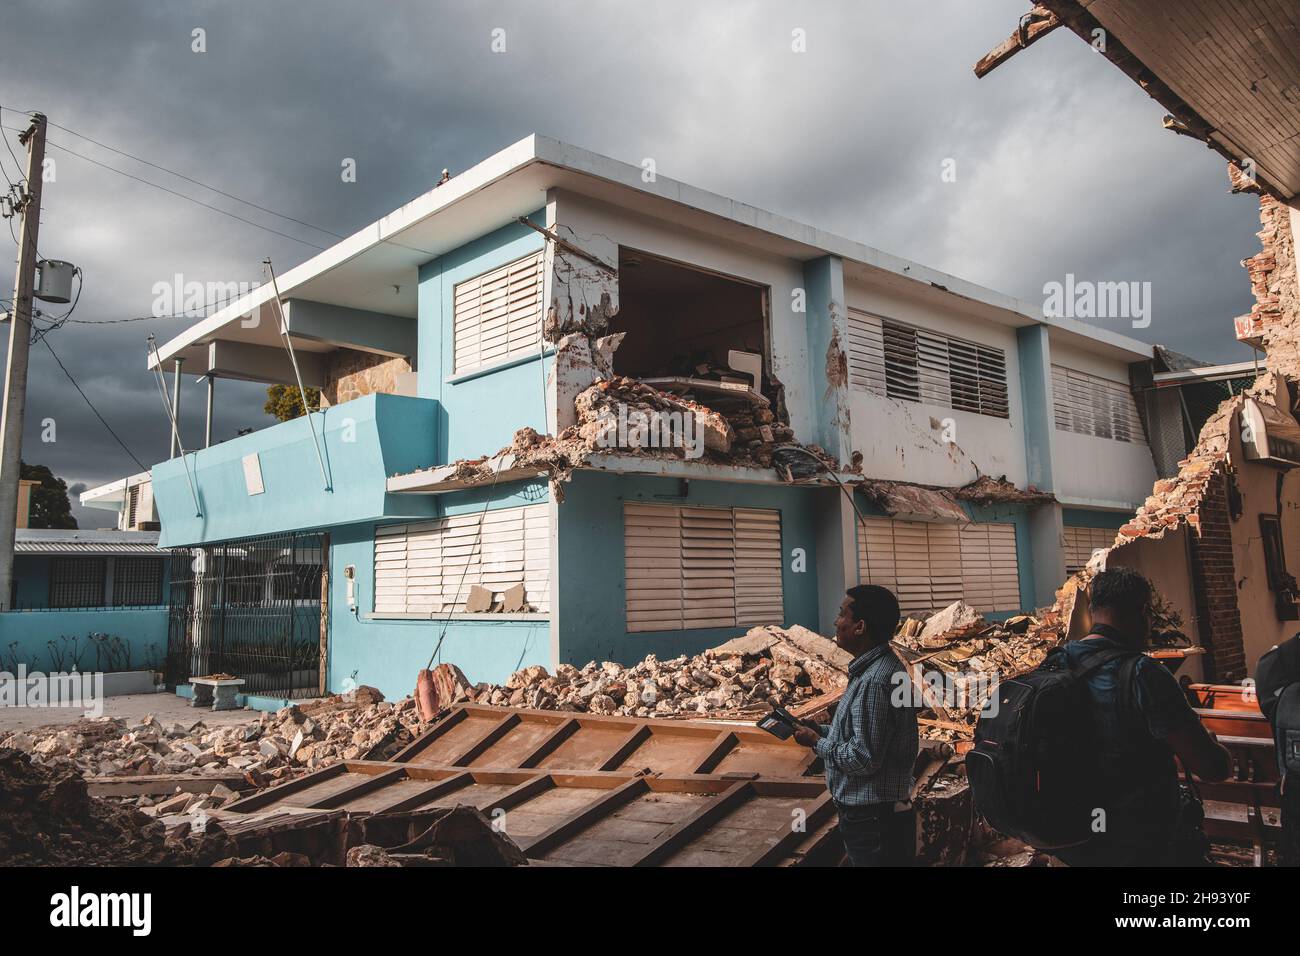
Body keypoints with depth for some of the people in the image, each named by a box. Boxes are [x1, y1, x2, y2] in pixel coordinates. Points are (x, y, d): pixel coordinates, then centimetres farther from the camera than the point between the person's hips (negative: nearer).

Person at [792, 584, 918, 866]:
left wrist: (817, 743, -13)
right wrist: (822, 730, 5)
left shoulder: (875, 681, -26)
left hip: (872, 821, -10)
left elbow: (864, 758, -26)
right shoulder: (876, 667, 6)